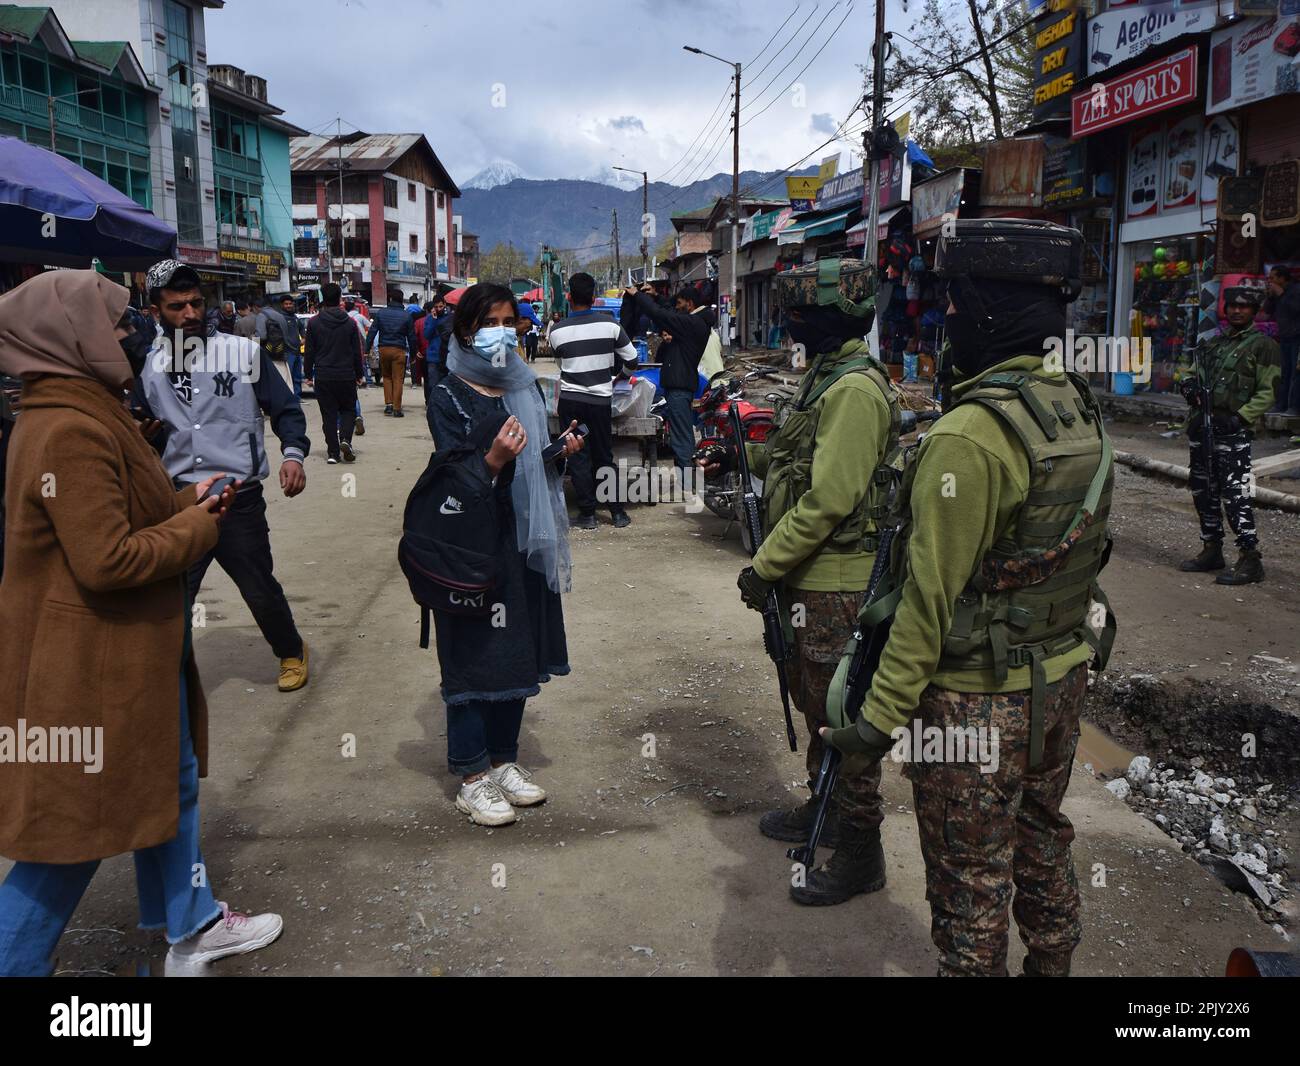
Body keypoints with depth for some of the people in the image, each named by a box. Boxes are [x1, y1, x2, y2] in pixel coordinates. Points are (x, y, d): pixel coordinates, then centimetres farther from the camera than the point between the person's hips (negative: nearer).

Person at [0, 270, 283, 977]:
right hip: (93, 664, -11)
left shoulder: (86, 413, 10)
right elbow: (107, 560, -29)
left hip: (134, 651, 11)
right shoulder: (71, 432, -24)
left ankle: (192, 926, 39)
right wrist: (199, 525, -15)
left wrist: (189, 499, 4)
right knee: (79, 824, 3)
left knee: (171, 781, 22)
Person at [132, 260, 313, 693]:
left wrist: (293, 454, -15)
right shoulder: (149, 367, 4)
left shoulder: (243, 352, -3)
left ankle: (291, 652, 38)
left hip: (239, 500, -2)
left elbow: (285, 409, 2)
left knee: (261, 591, 11)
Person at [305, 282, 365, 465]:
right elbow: (357, 352, 4)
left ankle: (333, 452, 3)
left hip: (323, 377, 0)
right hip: (346, 375, 0)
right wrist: (359, 374, 13)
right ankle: (345, 439, -12)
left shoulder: (314, 323, -3)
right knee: (348, 409, 13)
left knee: (329, 414, 5)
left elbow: (309, 352, 0)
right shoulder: (349, 323, -1)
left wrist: (308, 374, 9)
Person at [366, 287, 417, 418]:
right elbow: (411, 336, 2)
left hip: (383, 349, 2)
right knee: (398, 379, 2)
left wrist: (367, 349, 3)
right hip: (399, 350, -2)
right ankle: (397, 408, 0)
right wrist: (413, 352, 10)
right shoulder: (406, 315, -2)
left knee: (387, 377, 18)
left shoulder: (380, 313, 1)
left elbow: (372, 332, 0)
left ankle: (389, 404, 11)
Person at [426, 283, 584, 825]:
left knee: (517, 650, 13)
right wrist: (493, 459, -33)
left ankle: (504, 760, 28)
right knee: (473, 654, 0)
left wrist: (562, 451, -1)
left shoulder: (524, 385, 11)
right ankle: (472, 778, 12)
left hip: (523, 538, 7)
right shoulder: (448, 395, -8)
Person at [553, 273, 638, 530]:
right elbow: (632, 359, 2)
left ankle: (587, 513, 7)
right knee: (605, 456, 12)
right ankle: (618, 511, 13)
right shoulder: (609, 324, -4)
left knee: (578, 458, 6)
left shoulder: (557, 330, -5)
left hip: (570, 400, -1)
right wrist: (619, 375, 24)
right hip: (601, 400, 1)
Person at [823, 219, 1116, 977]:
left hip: (978, 700, -8)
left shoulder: (971, 435, -25)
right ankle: (1052, 964, 44)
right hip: (1062, 682, 8)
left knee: (970, 882, 9)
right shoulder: (1080, 410, 1)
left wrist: (880, 717, -18)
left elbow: (931, 596, -24)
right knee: (1042, 845, 25)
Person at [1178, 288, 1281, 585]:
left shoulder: (1263, 345, 0)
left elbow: (1267, 392, -6)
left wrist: (1240, 417, -18)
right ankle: (1211, 550, 24)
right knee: (1203, 491, 12)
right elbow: (1196, 372, 27)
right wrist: (1189, 384, 3)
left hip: (1233, 430, -7)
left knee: (1235, 494, -13)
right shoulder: (1214, 343, 20)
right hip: (1201, 427, 7)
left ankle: (1250, 560, -9)